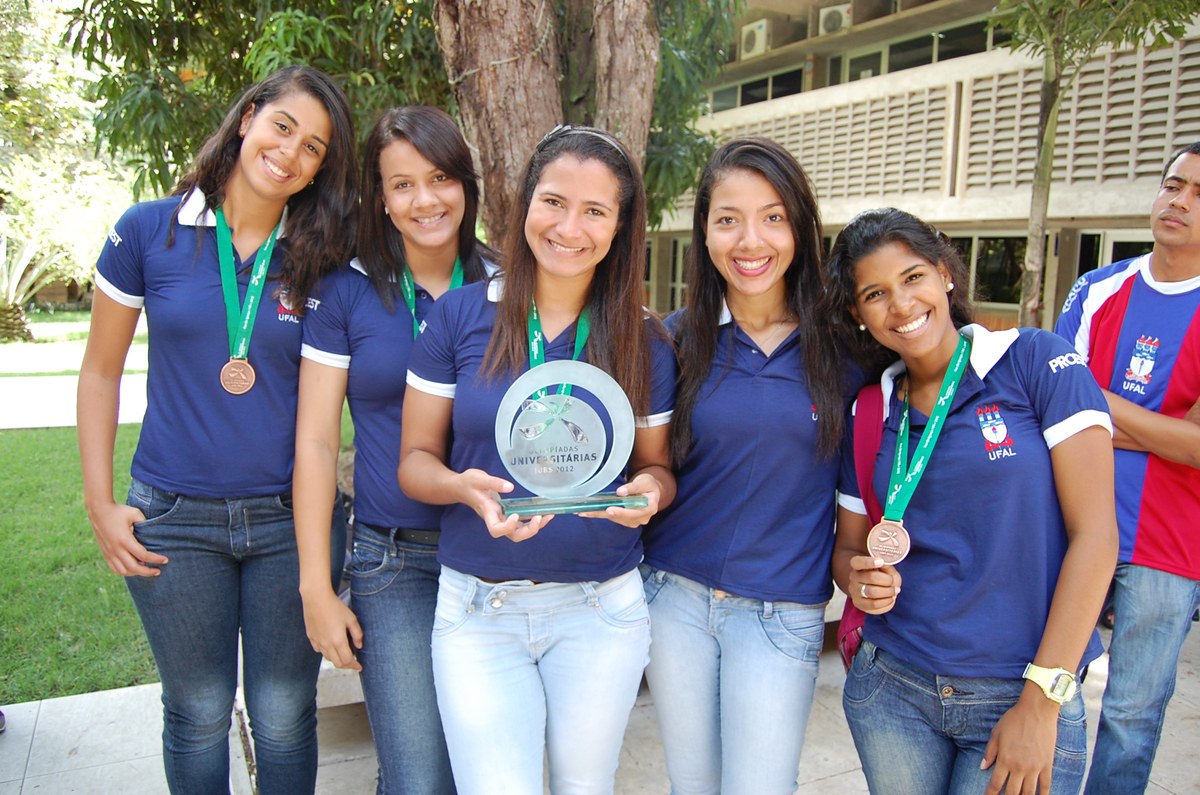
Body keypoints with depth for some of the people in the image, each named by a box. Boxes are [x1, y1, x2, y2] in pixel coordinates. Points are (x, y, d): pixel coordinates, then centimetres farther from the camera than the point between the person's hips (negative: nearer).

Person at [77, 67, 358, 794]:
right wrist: (100, 504, 0)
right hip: (175, 520, 0)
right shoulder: (150, 231, -4)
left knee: (285, 715, 12)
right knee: (198, 714, 16)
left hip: (289, 517, 1)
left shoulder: (322, 259, -2)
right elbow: (100, 371, 4)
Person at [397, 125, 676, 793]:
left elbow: (659, 466, 8)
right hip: (477, 609, -1)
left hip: (601, 609, 2)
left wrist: (646, 491, -16)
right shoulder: (461, 317, -5)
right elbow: (415, 459, -1)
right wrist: (466, 486, -23)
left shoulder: (645, 344, -1)